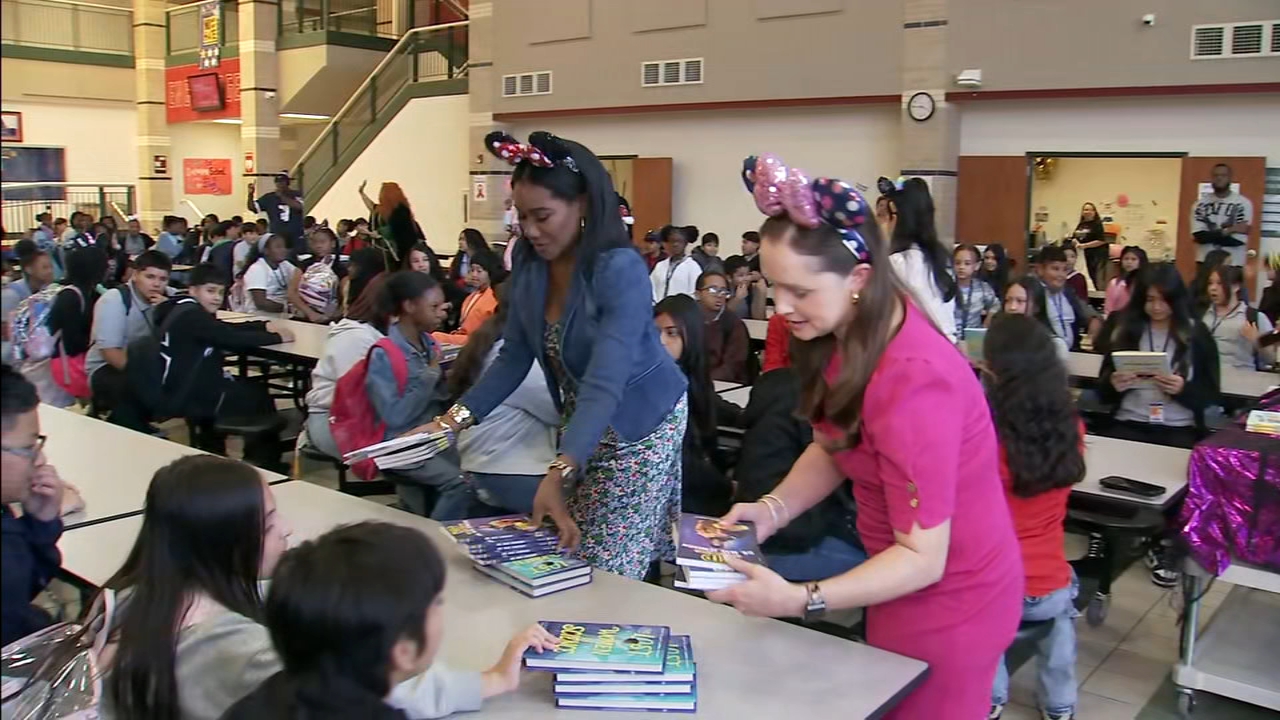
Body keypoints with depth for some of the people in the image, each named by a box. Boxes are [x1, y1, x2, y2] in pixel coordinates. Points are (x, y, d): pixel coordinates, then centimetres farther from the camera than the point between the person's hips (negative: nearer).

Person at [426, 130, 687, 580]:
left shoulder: (621, 272, -30)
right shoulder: (530, 264, -9)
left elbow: (604, 385, -38)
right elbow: (514, 356, -2)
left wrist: (557, 475, -47)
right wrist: (453, 419, -13)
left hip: (638, 423, -6)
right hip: (579, 422, 7)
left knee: (607, 573, -4)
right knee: (567, 558, 14)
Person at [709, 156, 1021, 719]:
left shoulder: (912, 382, -33)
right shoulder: (854, 331, -7)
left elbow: (924, 558, -29)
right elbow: (834, 445, 4)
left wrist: (799, 601, -37)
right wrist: (774, 507, -13)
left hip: (947, 599, -8)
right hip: (904, 578, 8)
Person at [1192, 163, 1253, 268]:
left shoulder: (1243, 203, -3)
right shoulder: (1201, 203, 4)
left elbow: (1239, 239, -10)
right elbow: (1199, 235, -8)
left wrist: (1210, 236, -8)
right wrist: (1227, 231, -13)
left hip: (1232, 264, -2)